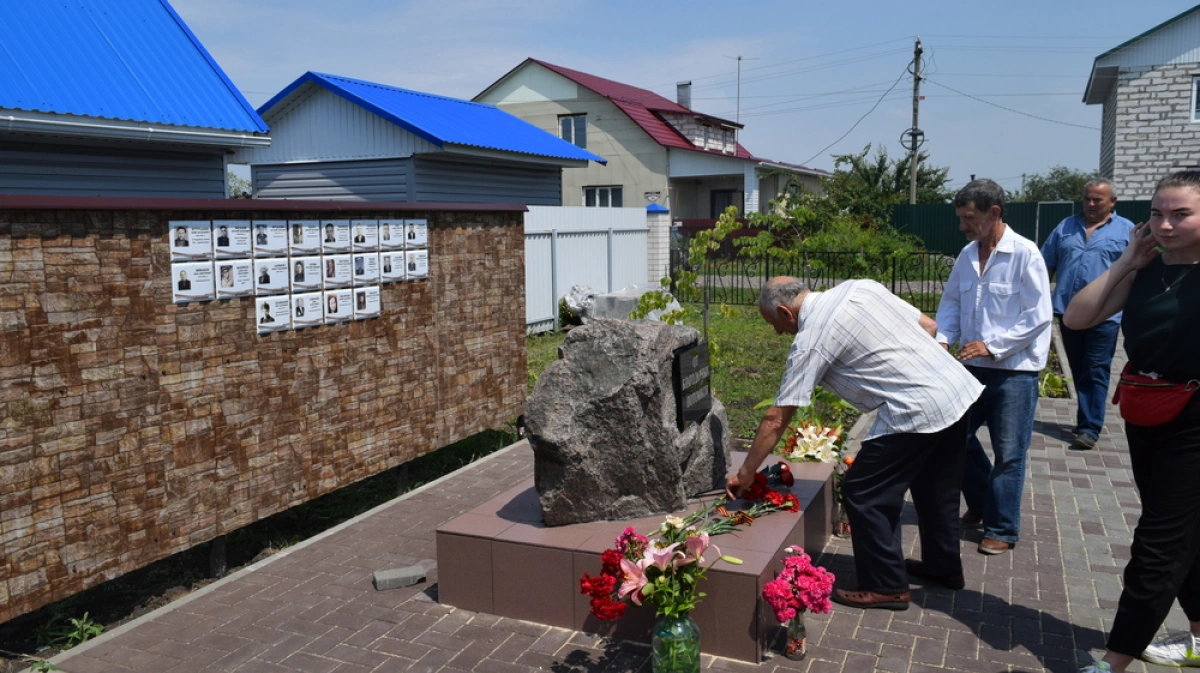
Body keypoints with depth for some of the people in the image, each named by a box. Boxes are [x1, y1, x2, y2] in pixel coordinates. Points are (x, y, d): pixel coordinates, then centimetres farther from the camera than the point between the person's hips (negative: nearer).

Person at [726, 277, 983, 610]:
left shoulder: (809, 341, -10)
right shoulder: (861, 287, 9)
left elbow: (776, 419, -6)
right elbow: (929, 327, 13)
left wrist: (746, 472, 3)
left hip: (917, 411, -9)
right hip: (961, 389, 9)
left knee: (863, 495, 4)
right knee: (937, 489, 25)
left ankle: (887, 586, 15)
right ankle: (944, 566, 43)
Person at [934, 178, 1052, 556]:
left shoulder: (1024, 254, -14)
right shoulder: (967, 255, 4)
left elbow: (1038, 316, -15)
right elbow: (951, 302, 14)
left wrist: (992, 345, -20)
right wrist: (943, 338, -4)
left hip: (1014, 369, -6)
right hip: (973, 366, 6)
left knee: (1008, 453, 3)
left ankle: (1002, 530, 17)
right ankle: (980, 504, 35)